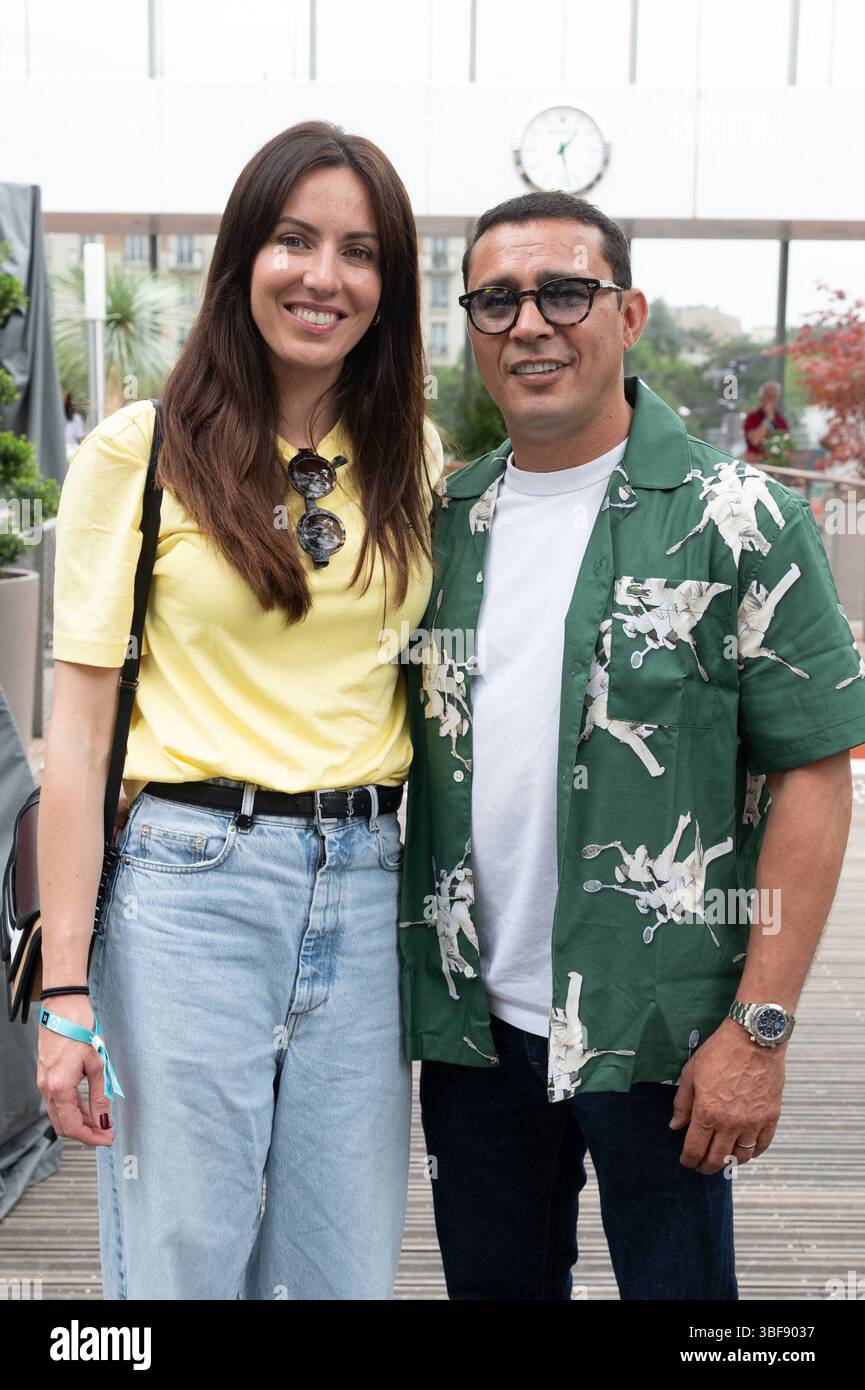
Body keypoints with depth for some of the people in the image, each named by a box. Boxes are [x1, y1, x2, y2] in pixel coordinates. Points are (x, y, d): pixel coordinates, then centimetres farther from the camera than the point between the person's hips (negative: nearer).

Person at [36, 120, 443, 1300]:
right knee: (181, 1263, 7)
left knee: (343, 1268, 13)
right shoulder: (142, 450, -3)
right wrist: (67, 992, -9)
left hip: (368, 888, 4)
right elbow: (78, 730, -5)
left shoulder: (420, 461, 9)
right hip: (191, 881, -3)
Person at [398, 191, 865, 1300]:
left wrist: (760, 1027, -14)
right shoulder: (446, 522, 7)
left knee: (674, 1280, 10)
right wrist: (417, 977, 7)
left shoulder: (736, 521, -8)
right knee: (490, 1282, 19)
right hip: (470, 1022, 5)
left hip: (653, 1032, -4)